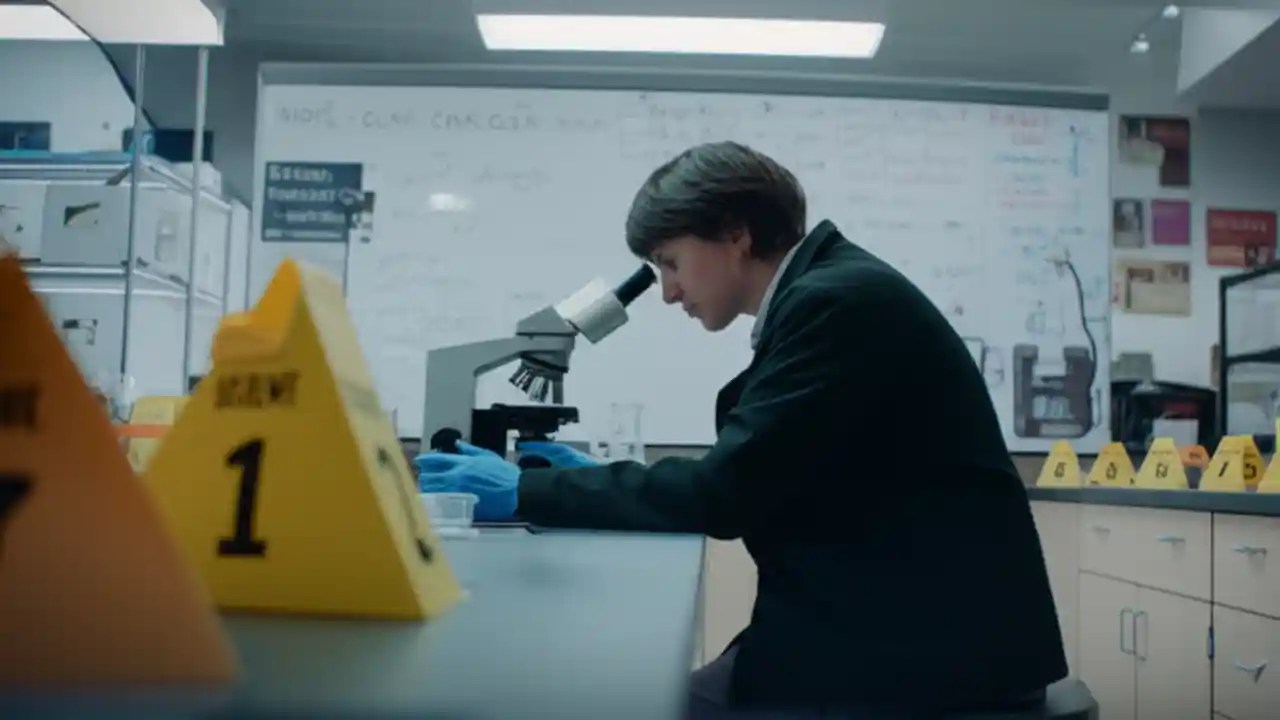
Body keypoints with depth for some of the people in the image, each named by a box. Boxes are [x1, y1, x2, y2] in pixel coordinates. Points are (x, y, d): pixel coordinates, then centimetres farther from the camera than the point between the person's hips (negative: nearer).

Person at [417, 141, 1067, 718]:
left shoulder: (839, 301, -18)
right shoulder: (829, 293, 11)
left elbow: (728, 493, -21)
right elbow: (749, 483, 15)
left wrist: (526, 492, -13)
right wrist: (599, 480, 9)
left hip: (933, 642, -9)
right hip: (893, 619, 9)